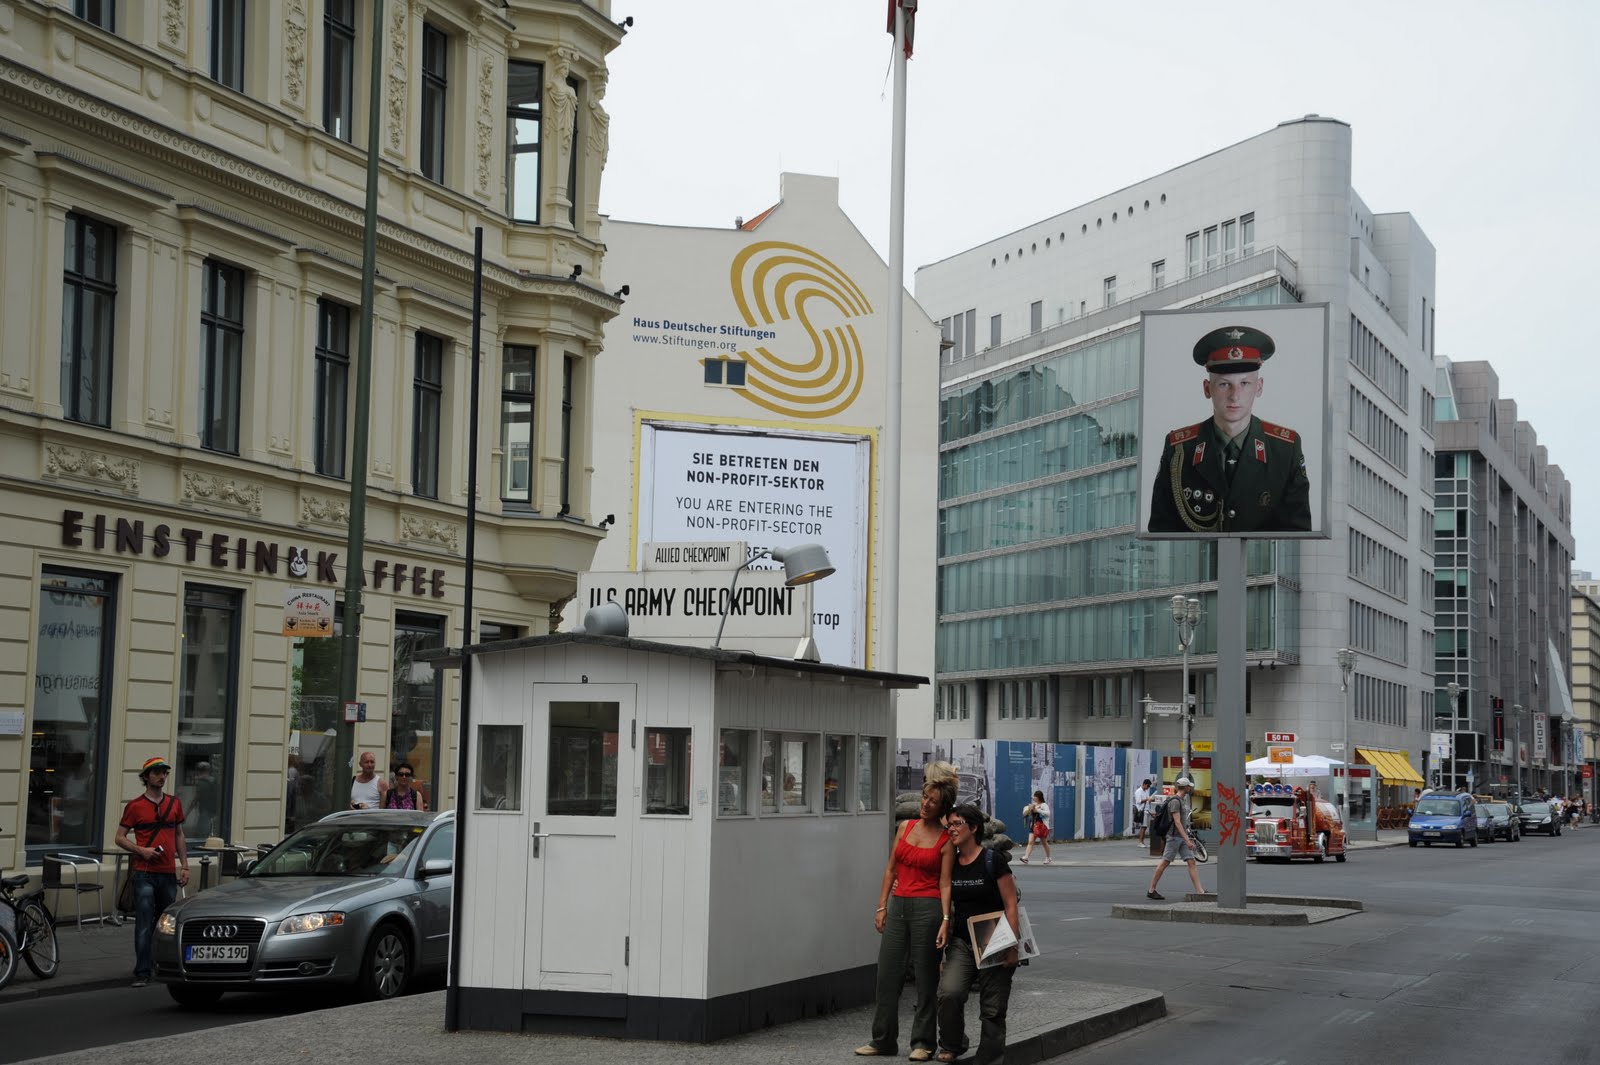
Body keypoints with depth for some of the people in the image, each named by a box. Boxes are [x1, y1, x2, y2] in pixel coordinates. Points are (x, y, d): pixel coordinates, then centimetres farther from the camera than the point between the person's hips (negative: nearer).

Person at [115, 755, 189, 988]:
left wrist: (184, 866, 12)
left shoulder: (174, 803, 12)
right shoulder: (135, 805, -1)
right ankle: (142, 972, -8)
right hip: (144, 874, -4)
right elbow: (120, 837, 1)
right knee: (144, 925, -8)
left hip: (169, 873, 4)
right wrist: (141, 850, -14)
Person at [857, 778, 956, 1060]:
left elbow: (945, 883, -6)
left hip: (927, 907, -5)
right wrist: (882, 907, 8)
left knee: (925, 978, 2)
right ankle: (883, 1040, 17)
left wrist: (946, 920, -16)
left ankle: (923, 1043, 11)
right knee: (887, 974, 7)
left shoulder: (946, 840, -3)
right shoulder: (906, 827, 9)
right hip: (898, 905, 5)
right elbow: (891, 869, 12)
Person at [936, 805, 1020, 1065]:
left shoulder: (993, 861, -9)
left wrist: (1012, 946, -15)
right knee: (949, 992, -19)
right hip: (962, 942, 3)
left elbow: (1010, 905, -10)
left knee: (992, 1009, 1)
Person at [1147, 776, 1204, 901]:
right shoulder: (1175, 801, -16)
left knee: (1192, 862, -1)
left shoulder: (1182, 800, 14)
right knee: (1165, 862, -2)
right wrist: (1187, 840, -26)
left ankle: (1199, 891, -5)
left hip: (1182, 837, 9)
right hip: (1174, 836, -9)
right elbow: (1177, 822, -22)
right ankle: (1151, 890, 7)